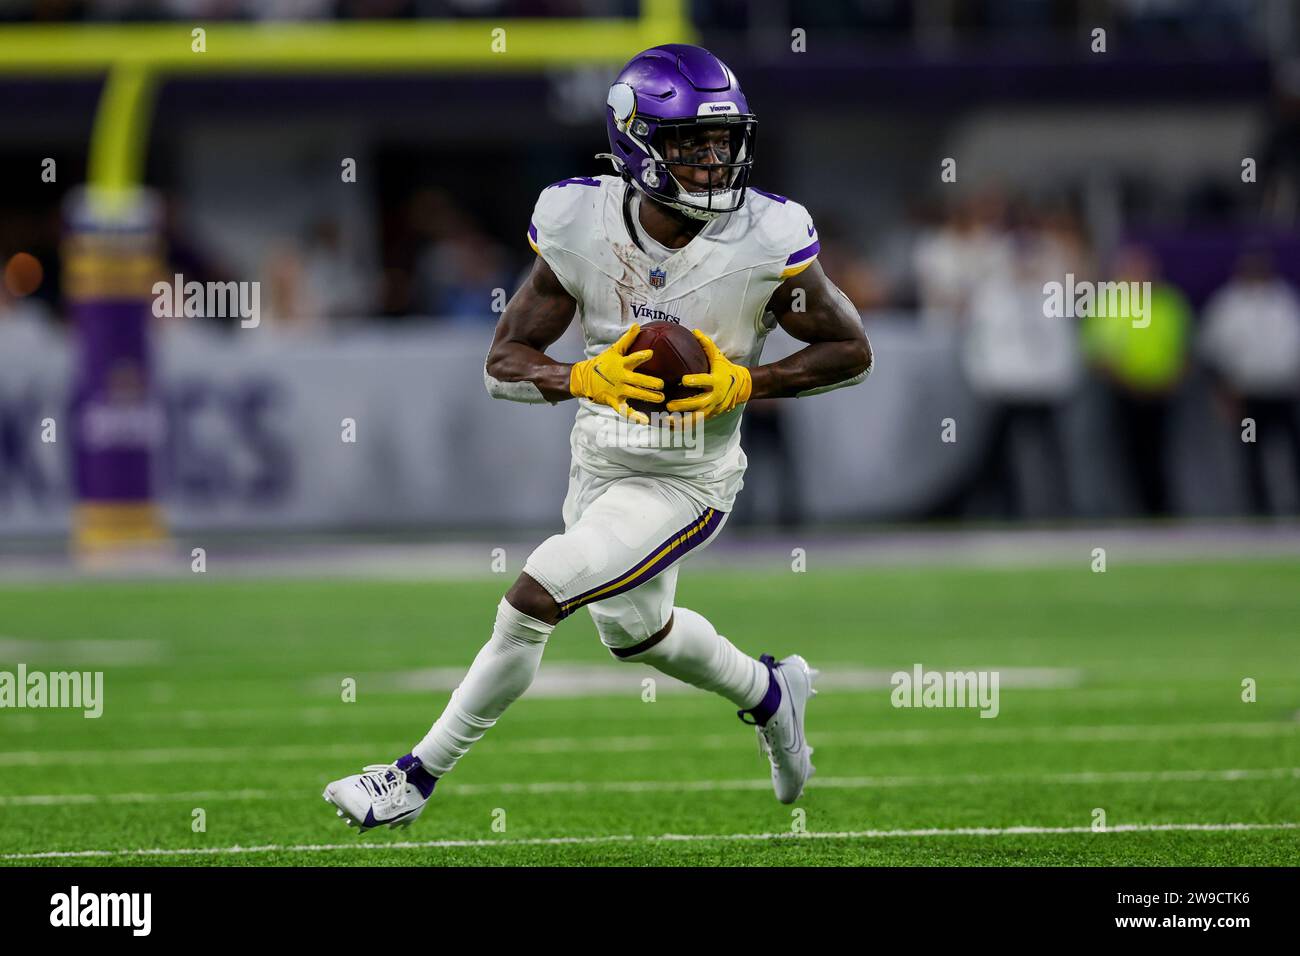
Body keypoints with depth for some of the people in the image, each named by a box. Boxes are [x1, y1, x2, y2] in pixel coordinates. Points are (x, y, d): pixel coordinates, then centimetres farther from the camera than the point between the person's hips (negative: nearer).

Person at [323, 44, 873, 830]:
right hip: (599, 466, 5)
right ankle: (770, 693, 51)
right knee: (634, 631, 22)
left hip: (685, 486, -5)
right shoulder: (581, 226, -13)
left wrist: (743, 383, -22)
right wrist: (586, 378, -30)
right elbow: (504, 364, -10)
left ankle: (419, 778, -4)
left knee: (535, 596, -17)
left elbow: (852, 352, -8)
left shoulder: (764, 242, -20)